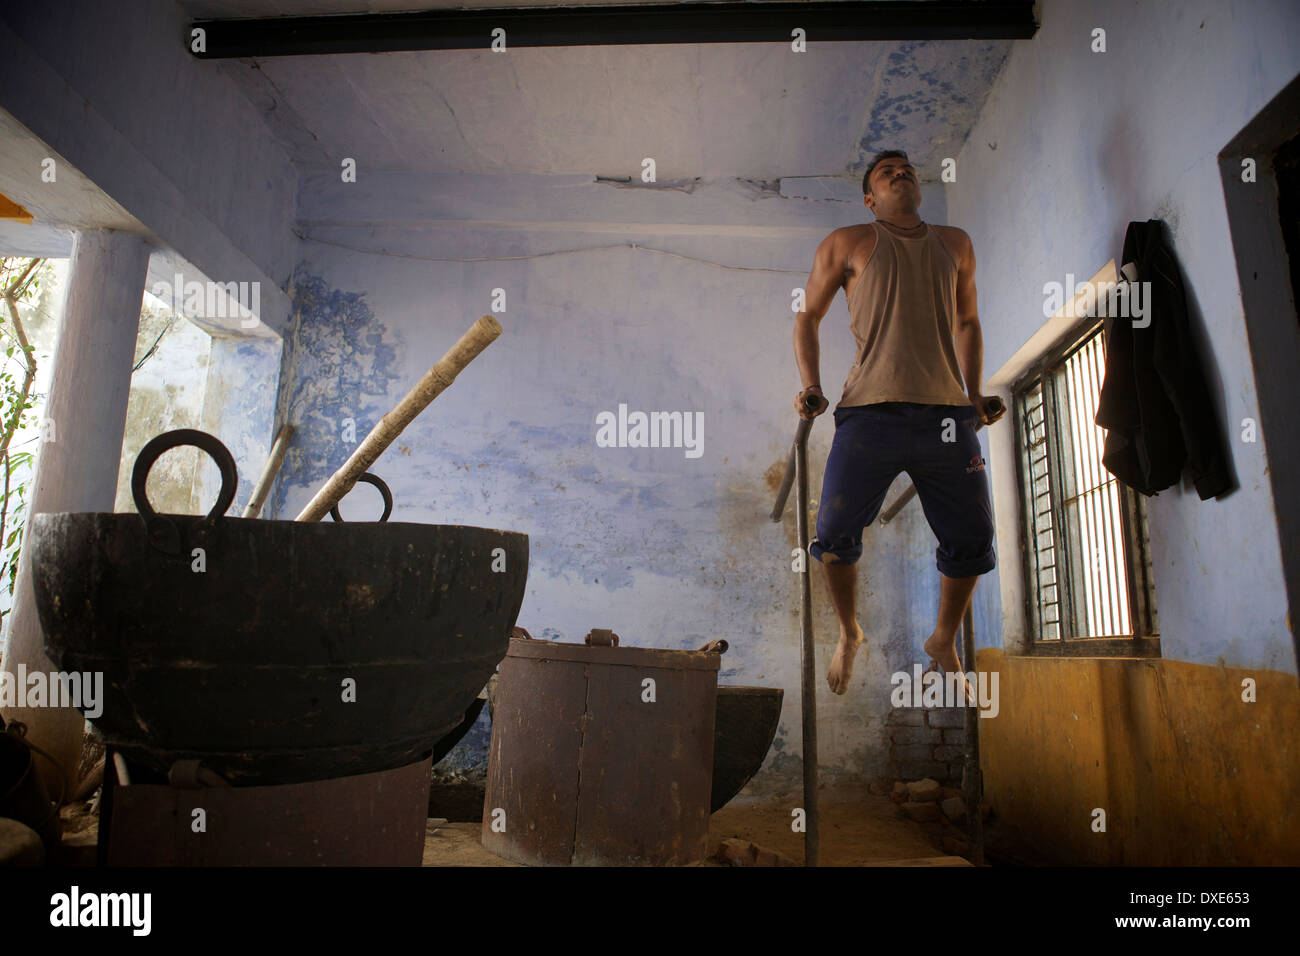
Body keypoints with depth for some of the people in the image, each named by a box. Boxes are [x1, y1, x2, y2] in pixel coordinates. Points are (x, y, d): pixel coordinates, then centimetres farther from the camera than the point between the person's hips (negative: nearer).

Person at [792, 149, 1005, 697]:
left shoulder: (955, 245, 22)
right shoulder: (846, 244, 12)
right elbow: (807, 317, 14)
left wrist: (975, 394, 19)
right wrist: (811, 389, 0)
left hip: (946, 414, 3)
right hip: (870, 414, -3)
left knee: (971, 541, 2)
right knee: (835, 534, -8)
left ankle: (943, 643, 28)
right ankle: (849, 634, 21)